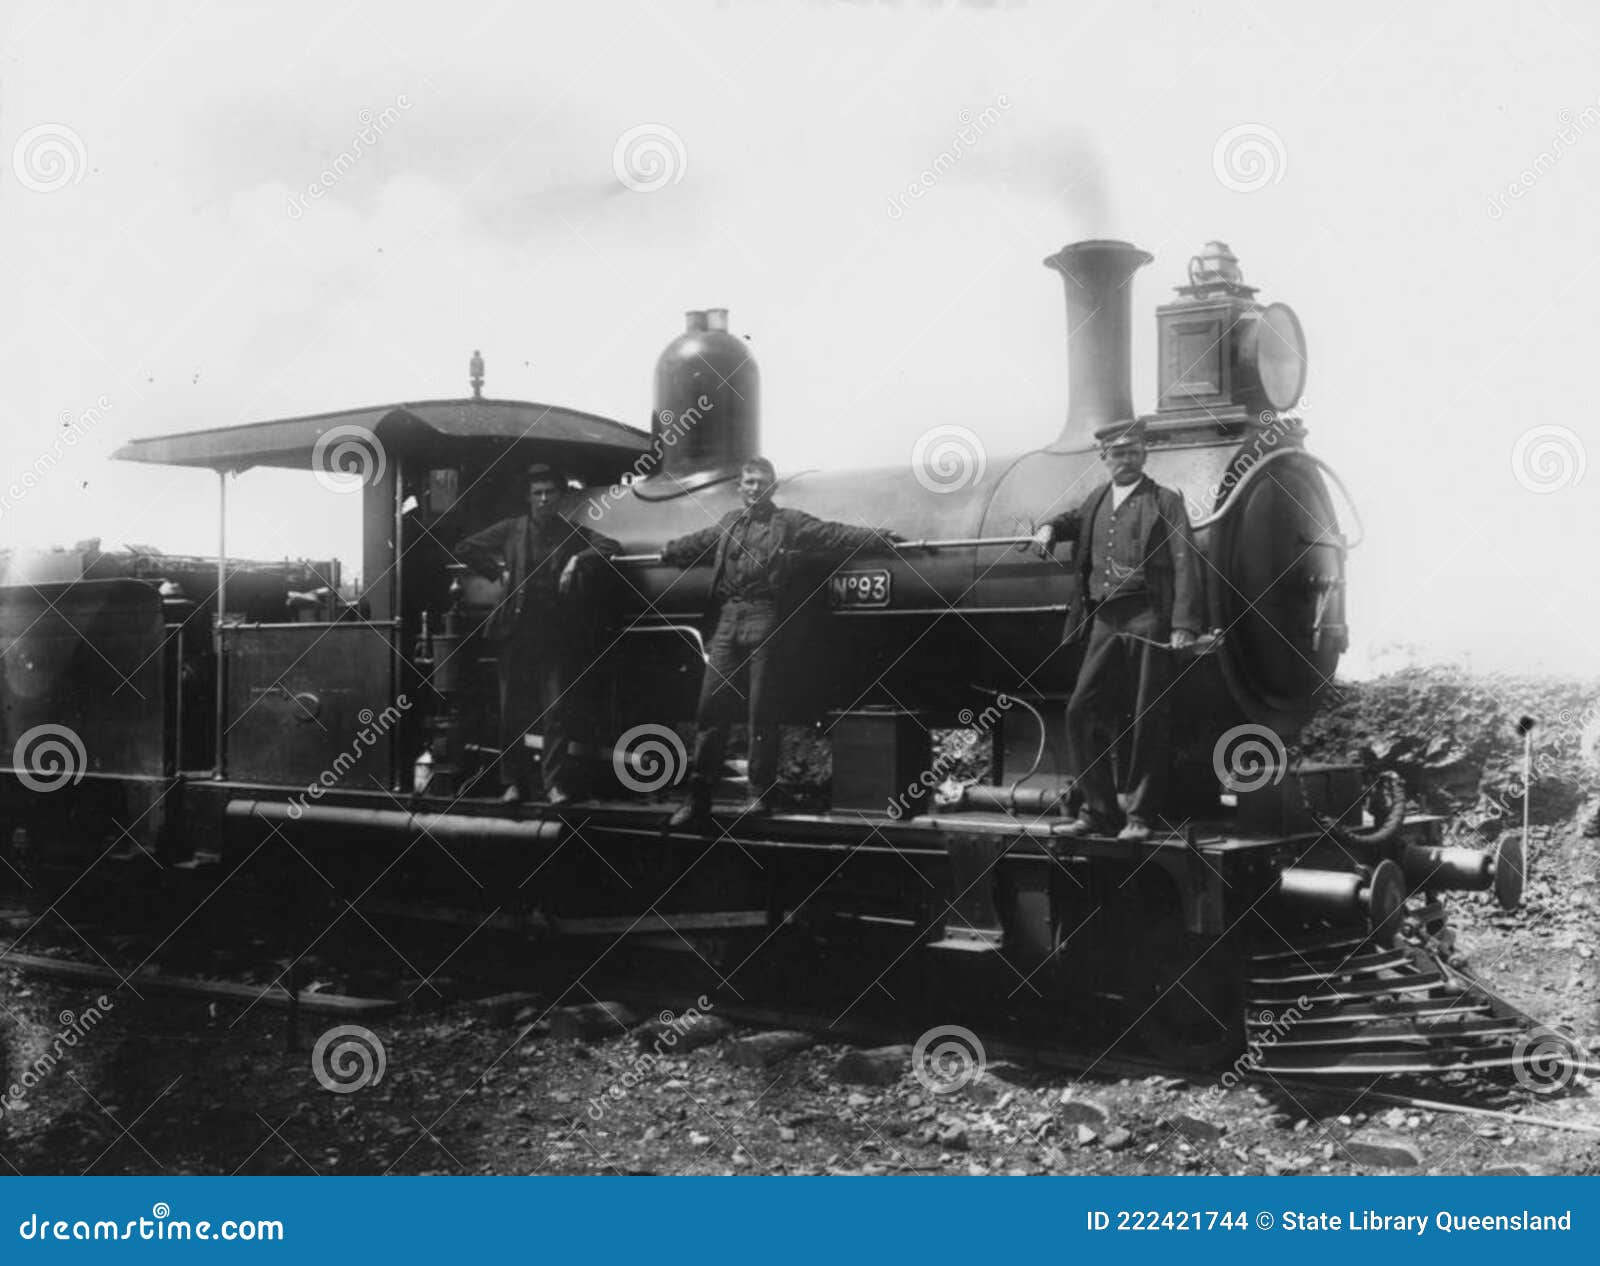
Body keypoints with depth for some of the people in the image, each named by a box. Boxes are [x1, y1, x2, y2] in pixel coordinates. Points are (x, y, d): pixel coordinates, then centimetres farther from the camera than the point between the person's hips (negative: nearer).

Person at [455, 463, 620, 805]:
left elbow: (610, 545, -5)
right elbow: (464, 548, 13)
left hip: (556, 633, -1)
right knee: (512, 710, 4)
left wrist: (577, 560, -15)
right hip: (515, 631, 1)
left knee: (557, 710, -4)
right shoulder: (511, 529, 8)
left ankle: (555, 783, -2)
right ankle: (512, 782, 12)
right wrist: (497, 571, 4)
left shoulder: (571, 533, 8)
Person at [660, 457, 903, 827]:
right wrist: (664, 552, 43)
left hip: (765, 621, -4)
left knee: (762, 712, -2)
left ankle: (761, 794, 6)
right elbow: (696, 544, 35)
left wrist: (878, 537, -15)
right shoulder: (728, 524, 21)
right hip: (728, 621, 4)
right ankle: (698, 798, 3)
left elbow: (832, 535, -5)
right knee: (711, 708, 0)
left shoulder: (788, 522, 5)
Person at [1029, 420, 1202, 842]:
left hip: (1148, 622, -5)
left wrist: (1183, 626, -16)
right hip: (1103, 624, 5)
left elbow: (1185, 565, -6)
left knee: (1146, 722, -1)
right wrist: (1049, 528, 18)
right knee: (1081, 714, 2)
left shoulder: (1165, 502, 2)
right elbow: (1075, 521, 42)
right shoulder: (1097, 500, 18)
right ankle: (1098, 811, 11)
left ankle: (1140, 817, 6)